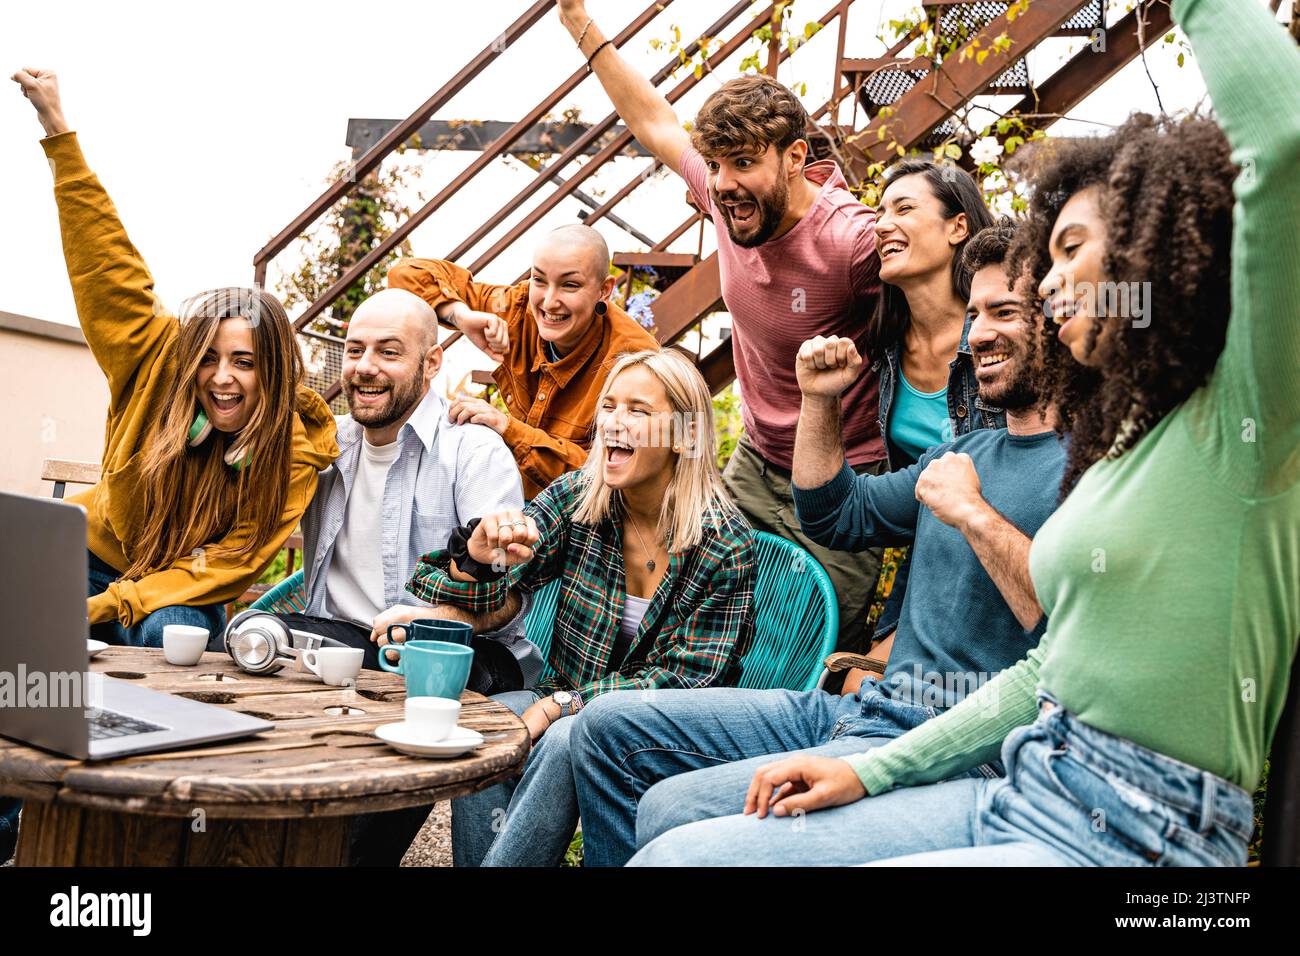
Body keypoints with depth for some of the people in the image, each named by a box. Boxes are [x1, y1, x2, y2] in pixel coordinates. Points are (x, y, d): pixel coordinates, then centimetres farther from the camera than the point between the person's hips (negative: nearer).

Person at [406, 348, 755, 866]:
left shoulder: (726, 545, -13)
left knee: (568, 740, -33)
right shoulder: (577, 498, -3)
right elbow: (481, 596, -4)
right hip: (566, 700, 4)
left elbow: (688, 680, -12)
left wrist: (561, 704, -21)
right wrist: (476, 556, -29)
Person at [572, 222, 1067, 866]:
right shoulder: (969, 450, 20)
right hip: (867, 709, 9)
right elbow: (835, 517, 27)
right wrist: (820, 400, 15)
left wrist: (975, 514, -19)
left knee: (675, 811, -25)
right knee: (610, 724, 7)